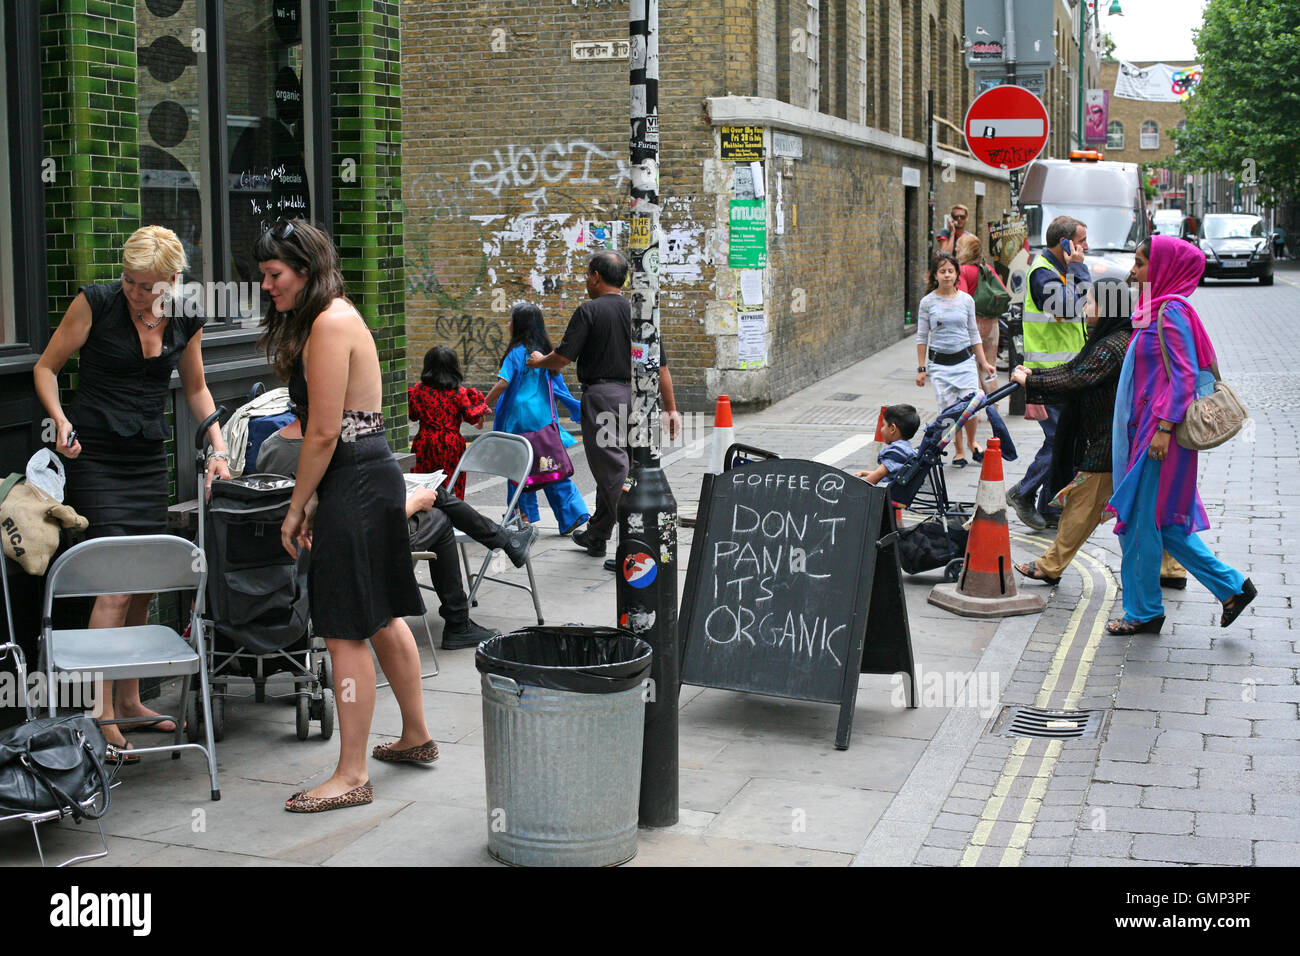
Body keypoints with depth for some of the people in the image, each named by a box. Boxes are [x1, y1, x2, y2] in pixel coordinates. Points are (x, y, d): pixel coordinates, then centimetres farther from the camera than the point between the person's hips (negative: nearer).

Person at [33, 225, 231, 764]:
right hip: (95, 458, -5)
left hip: (150, 459, 5)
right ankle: (102, 715, -8)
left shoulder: (185, 323, 3)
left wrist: (217, 447, 7)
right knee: (115, 586, -13)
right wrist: (61, 421, -16)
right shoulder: (96, 303, -9)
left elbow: (195, 388, 19)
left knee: (144, 587, 8)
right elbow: (46, 368, -1)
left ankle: (129, 700, 21)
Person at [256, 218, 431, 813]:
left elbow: (324, 433, -19)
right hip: (377, 474, 11)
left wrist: (296, 509, -11)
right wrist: (314, 501, 13)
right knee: (383, 618, 20)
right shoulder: (339, 315, 15)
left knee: (346, 632, -5)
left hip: (356, 484, -11)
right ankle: (416, 737, 33)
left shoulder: (329, 324, -16)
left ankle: (352, 775, 2)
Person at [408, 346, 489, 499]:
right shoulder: (459, 392, -6)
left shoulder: (419, 389, -1)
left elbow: (413, 415, 8)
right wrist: (479, 403, 10)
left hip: (424, 445, 2)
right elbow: (472, 417, -5)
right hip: (451, 446, -2)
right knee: (452, 490, 3)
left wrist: (409, 395, 21)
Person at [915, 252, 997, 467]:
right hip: (939, 363, -1)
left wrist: (984, 362, 13)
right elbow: (922, 337, 5)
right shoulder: (928, 302, 0)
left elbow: (974, 334, 13)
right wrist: (921, 369, 2)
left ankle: (972, 443, 17)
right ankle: (959, 452, 13)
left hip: (965, 360, 1)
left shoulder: (966, 300, 4)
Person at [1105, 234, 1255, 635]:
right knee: (1164, 522, 13)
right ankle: (1233, 586, 19)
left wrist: (1163, 428, -22)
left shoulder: (1172, 312, -14)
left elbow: (1182, 376, -19)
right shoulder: (1154, 310, 14)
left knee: (1144, 520, -1)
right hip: (1141, 430, 10)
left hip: (1158, 434, -10)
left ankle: (1143, 613, 11)